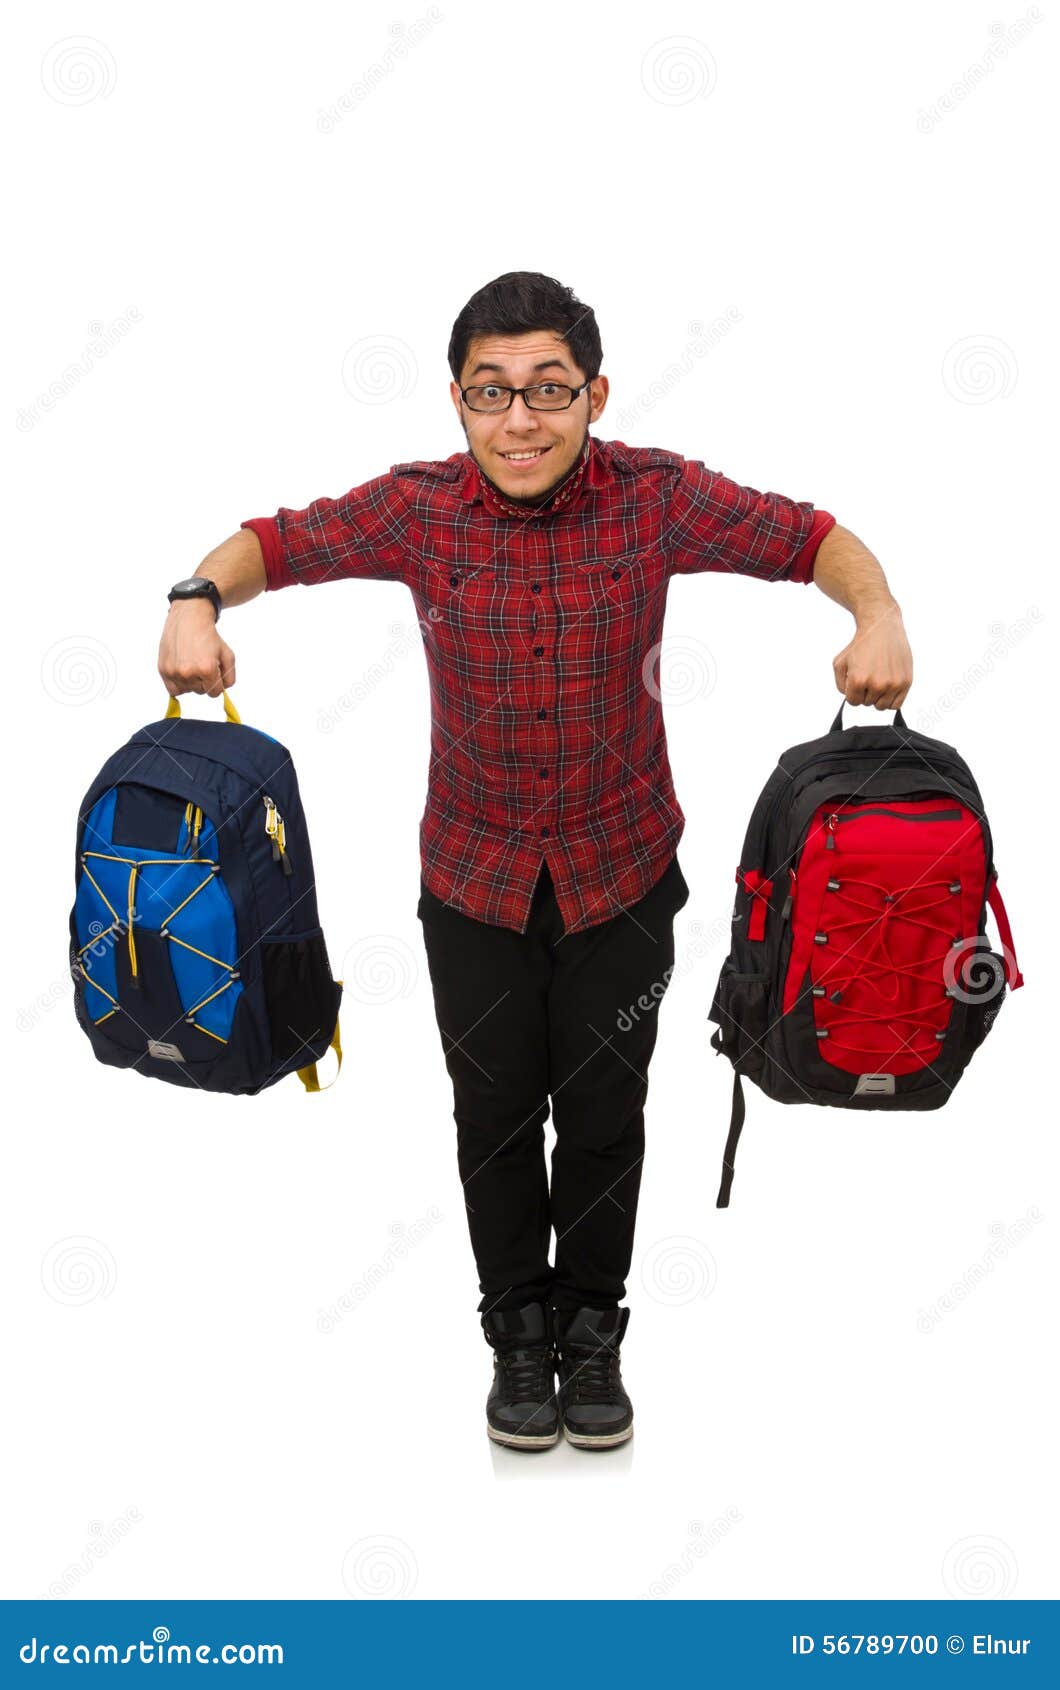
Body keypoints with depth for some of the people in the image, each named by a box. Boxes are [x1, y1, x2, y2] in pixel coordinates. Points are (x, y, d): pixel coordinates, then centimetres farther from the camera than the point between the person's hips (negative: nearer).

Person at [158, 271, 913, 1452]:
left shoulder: (656, 496, -14)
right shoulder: (420, 508, -13)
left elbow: (809, 537, -10)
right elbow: (279, 540, -7)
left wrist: (878, 615, -30)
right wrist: (199, 598, -27)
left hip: (622, 870, 0)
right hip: (474, 876, 1)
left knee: (604, 1114, 13)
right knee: (496, 1113, 14)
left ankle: (592, 1332, 37)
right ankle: (518, 1332, 37)